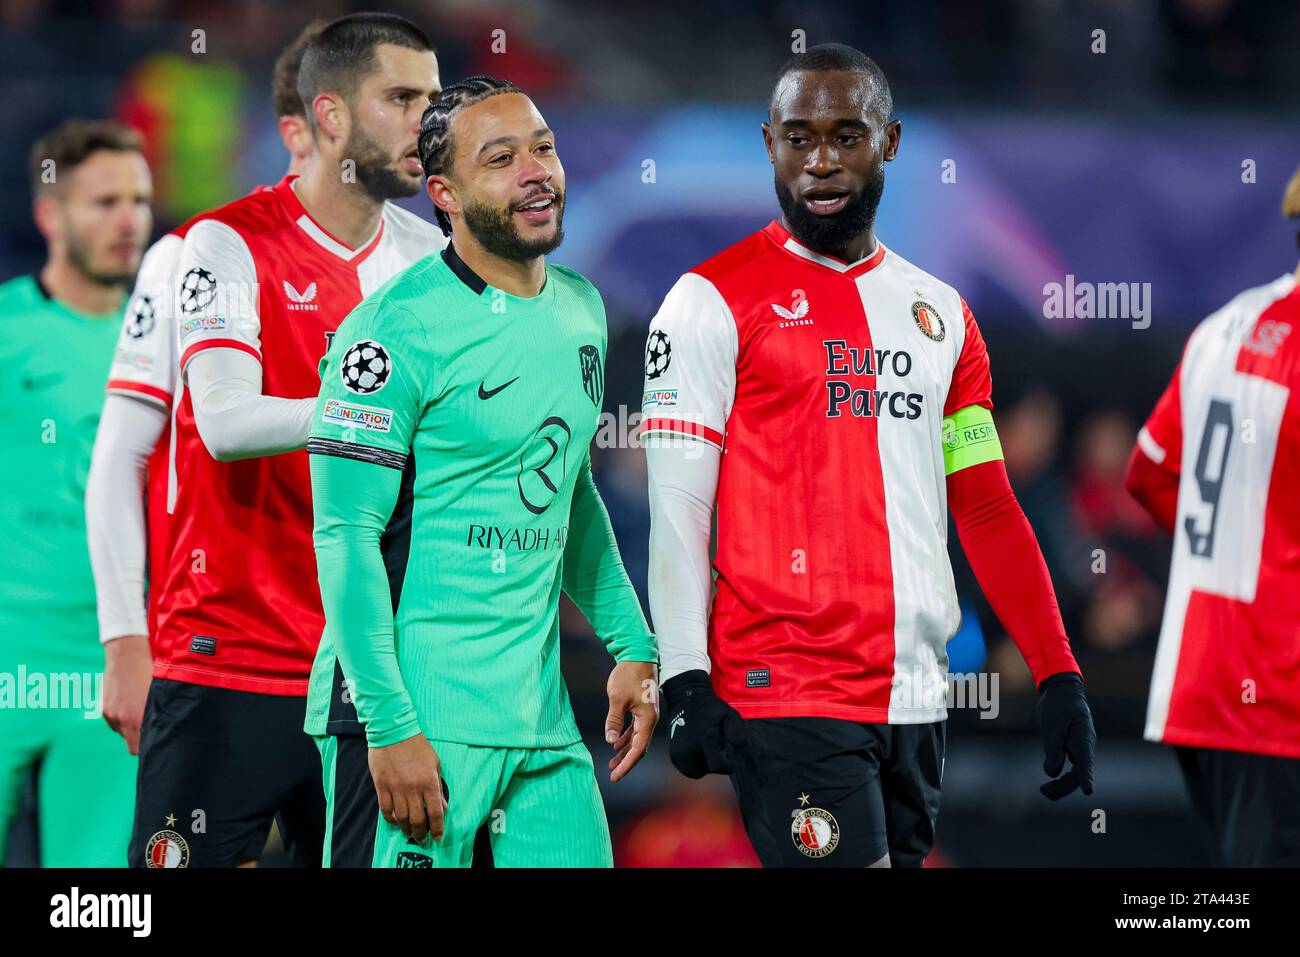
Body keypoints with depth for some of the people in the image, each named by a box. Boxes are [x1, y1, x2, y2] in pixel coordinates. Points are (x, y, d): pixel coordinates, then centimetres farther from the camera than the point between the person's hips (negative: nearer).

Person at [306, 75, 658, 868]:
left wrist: (633, 645, 17)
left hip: (539, 713, 7)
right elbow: (347, 536, -14)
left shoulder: (581, 311, 12)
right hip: (418, 718, -7)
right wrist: (392, 727, -20)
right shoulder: (398, 328, -12)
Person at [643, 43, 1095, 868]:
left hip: (915, 700, 6)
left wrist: (1058, 674, 9)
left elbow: (987, 508, 17)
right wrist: (685, 682, -15)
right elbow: (678, 507, -6)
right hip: (786, 696, -6)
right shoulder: (716, 301, -1)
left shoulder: (941, 313, 16)